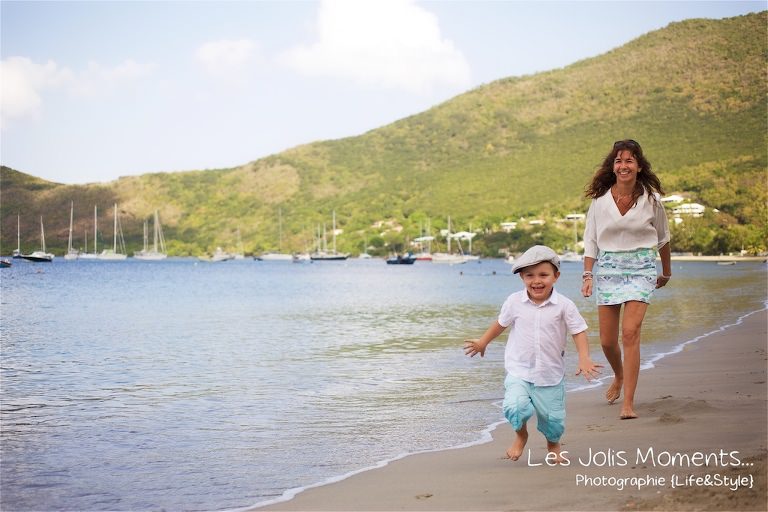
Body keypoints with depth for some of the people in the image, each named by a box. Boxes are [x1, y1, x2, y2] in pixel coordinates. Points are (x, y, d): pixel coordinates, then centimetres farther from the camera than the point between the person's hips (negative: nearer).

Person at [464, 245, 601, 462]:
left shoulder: (564, 305, -8)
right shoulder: (514, 302, -4)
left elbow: (579, 331, -4)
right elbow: (501, 323, 13)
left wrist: (584, 358, -17)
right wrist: (482, 343, 23)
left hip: (551, 375, 0)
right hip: (519, 372, 0)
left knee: (553, 418, 5)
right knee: (516, 407, -23)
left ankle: (553, 444, 42)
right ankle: (520, 435, 13)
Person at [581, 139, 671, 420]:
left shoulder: (651, 199, -2)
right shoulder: (600, 199, -1)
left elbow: (662, 238, 13)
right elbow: (590, 239, 5)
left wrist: (666, 272, 23)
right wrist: (588, 275, -5)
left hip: (641, 267, -2)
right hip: (607, 267, 2)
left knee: (630, 332, -17)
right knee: (607, 339, 7)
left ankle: (628, 402, -14)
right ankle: (619, 376, 41)